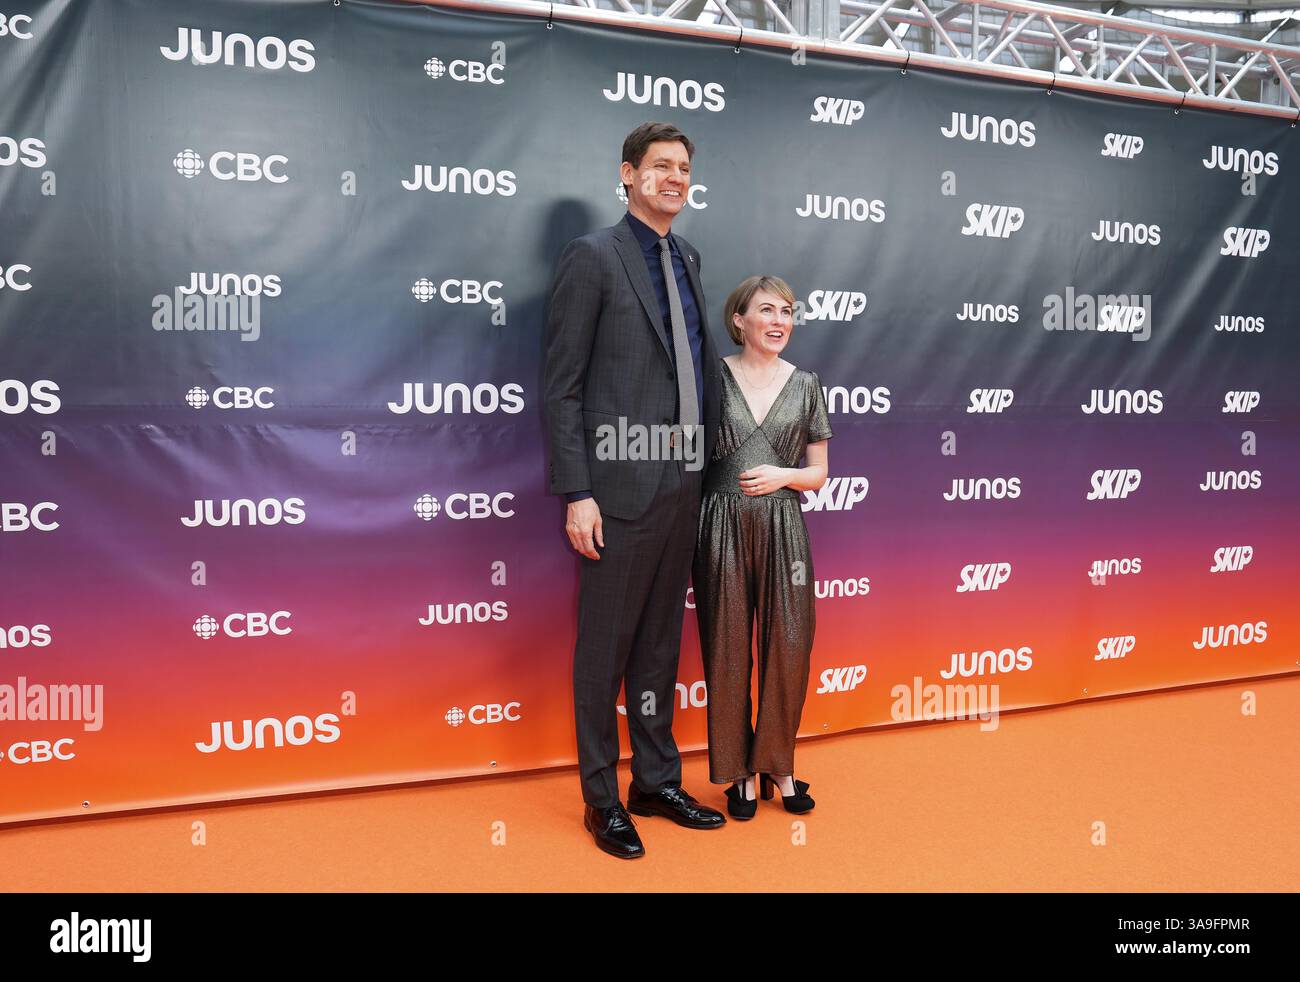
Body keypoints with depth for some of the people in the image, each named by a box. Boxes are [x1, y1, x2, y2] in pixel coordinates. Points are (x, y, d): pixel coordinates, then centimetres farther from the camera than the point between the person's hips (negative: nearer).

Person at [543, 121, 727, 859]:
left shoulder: (689, 259, 15)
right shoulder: (593, 257, -5)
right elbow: (563, 387, -9)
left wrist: (713, 457, 7)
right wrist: (576, 493, -15)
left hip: (685, 481, 7)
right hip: (623, 482, -6)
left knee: (662, 641, 16)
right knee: (605, 646, 5)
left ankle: (658, 781, 30)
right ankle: (602, 798, 21)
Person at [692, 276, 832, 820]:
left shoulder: (805, 385, 8)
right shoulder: (713, 377, 3)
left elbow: (818, 473, 11)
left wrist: (783, 475, -8)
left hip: (782, 529, 2)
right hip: (723, 526, -1)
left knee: (789, 648, 1)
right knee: (728, 649, 4)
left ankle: (778, 764, 22)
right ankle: (739, 770, 21)